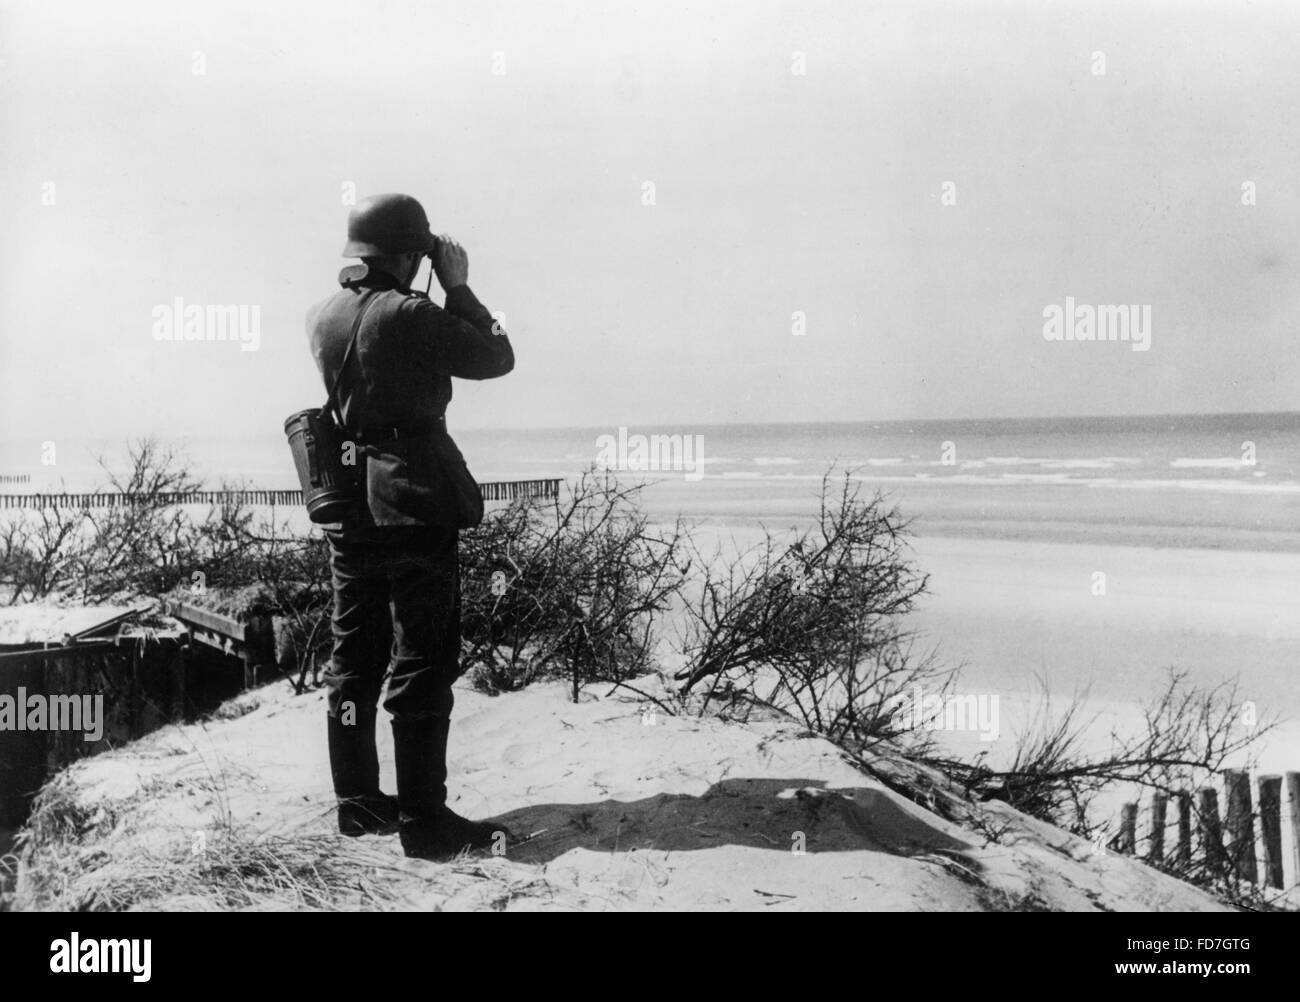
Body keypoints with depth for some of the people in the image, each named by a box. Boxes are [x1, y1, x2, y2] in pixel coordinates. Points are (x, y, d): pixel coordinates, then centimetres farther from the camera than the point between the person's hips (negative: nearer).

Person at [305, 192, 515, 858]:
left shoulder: (321, 318, 5)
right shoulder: (408, 316, -16)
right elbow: (497, 357, -8)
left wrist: (440, 294, 13)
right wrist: (457, 286, 0)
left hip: (346, 507, 7)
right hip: (414, 504, -7)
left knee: (354, 660, 14)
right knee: (423, 665, -1)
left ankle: (358, 803, 24)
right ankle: (424, 822, 4)